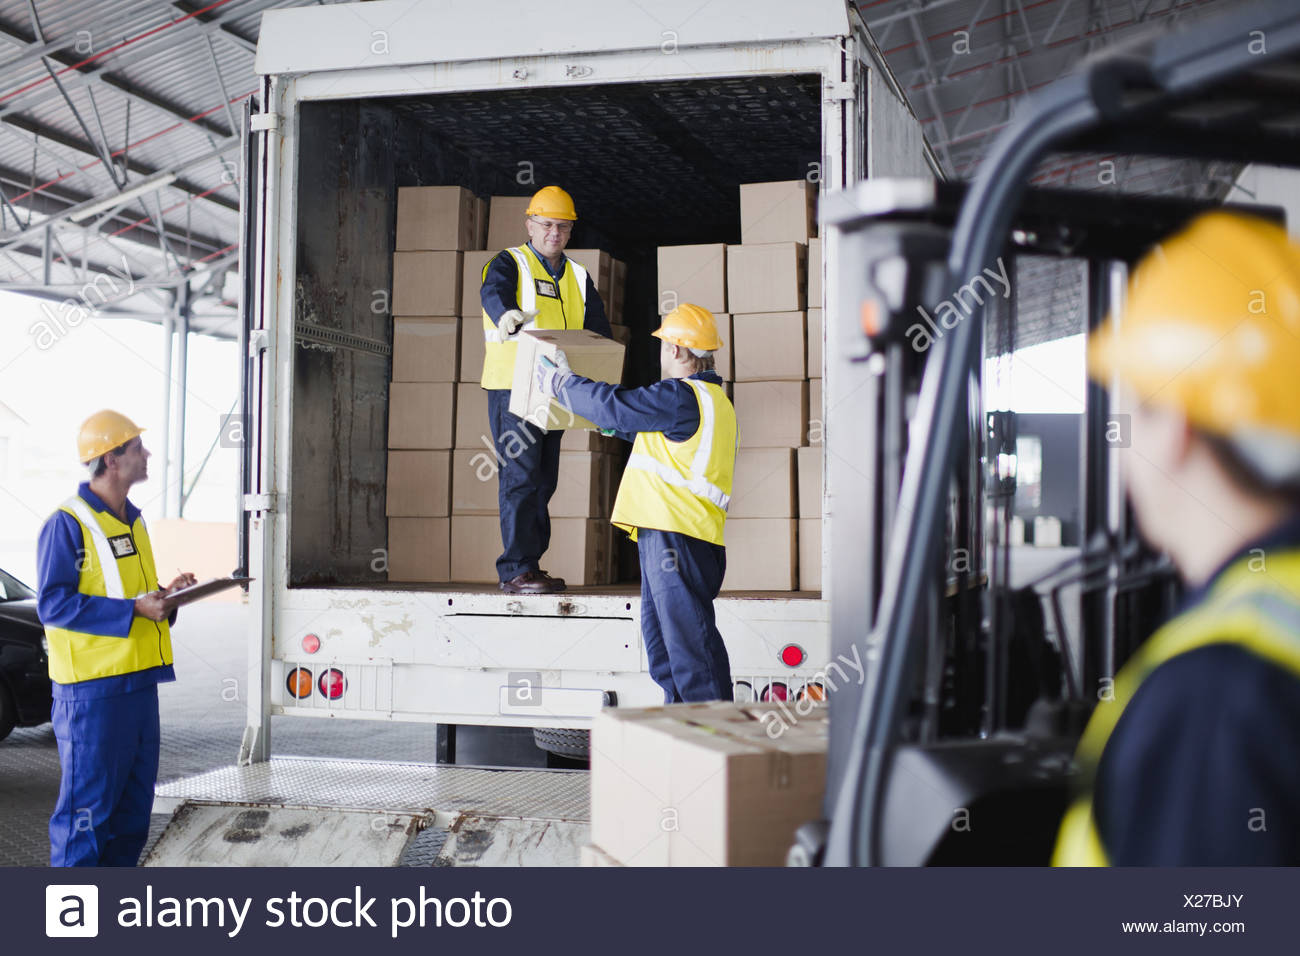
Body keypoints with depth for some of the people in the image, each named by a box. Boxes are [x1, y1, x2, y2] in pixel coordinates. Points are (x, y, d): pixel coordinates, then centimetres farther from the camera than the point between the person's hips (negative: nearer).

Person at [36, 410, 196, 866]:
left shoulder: (132, 521, 15)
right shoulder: (67, 524, -12)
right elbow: (53, 604, -17)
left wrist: (163, 595, 5)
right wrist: (133, 608, -21)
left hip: (138, 682, 9)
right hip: (93, 688, -9)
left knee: (135, 797, 14)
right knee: (88, 802, -4)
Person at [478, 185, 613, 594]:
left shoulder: (578, 277, 16)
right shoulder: (509, 264, -2)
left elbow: (597, 329, 10)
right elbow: (493, 293, -25)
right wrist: (506, 315, -48)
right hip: (512, 387, -6)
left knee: (543, 479, 9)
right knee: (520, 475, -11)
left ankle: (530, 564, 17)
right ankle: (516, 569, -10)